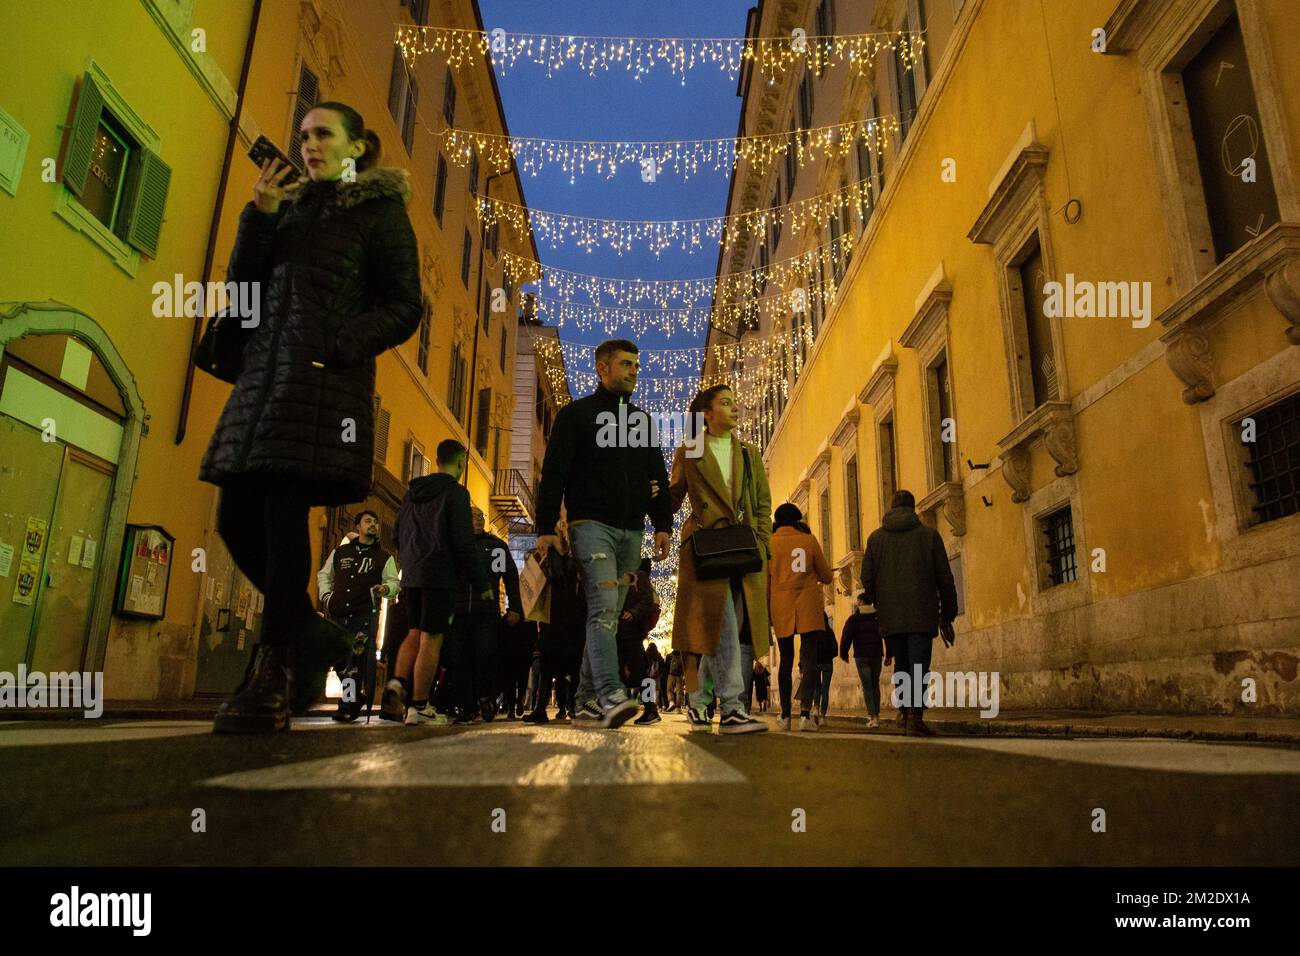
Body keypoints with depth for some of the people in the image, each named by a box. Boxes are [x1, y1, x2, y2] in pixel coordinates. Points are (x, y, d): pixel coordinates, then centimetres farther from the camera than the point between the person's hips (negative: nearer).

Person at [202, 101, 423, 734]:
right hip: (264, 374, 7)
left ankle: (270, 682, -7)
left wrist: (338, 347, -16)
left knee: (284, 516, -13)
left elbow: (404, 307, -2)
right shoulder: (290, 207, 24)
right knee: (237, 519, 1)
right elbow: (242, 286, 16)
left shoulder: (380, 211, 7)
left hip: (324, 379, -7)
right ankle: (312, 635, 16)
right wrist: (259, 215, 4)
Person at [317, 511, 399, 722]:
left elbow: (394, 582, 9)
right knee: (339, 659, 4)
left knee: (358, 659, -12)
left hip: (365, 614, -3)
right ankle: (357, 696, 21)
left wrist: (385, 588, -13)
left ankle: (348, 706, -7)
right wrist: (325, 595, 11)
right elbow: (324, 575, 27)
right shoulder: (340, 552, 18)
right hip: (337, 614, 3)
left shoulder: (384, 557, 12)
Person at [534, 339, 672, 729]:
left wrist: (663, 525, 7)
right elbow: (553, 473, -1)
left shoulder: (642, 420, 20)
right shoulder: (576, 414, 5)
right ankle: (611, 696, -26)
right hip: (592, 524, -5)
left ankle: (587, 703, 11)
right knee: (603, 607, -19)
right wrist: (545, 528, -9)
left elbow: (658, 478, 19)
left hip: (631, 531, 5)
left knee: (609, 615, 5)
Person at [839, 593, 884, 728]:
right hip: (876, 655, 4)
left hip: (861, 656, -3)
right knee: (875, 685, 15)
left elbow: (846, 637, -8)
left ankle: (873, 717, -12)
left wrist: (844, 654, 3)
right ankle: (876, 714, 17)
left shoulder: (854, 618, -5)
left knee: (867, 686, -3)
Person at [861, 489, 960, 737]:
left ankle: (903, 710, 16)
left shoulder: (876, 537, 9)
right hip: (922, 614, -2)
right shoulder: (929, 535, 4)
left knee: (901, 663, 16)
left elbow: (867, 577, 7)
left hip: (890, 615, 2)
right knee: (918, 664, -4)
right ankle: (916, 715, -14)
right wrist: (947, 615, 11)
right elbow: (945, 578, 4)